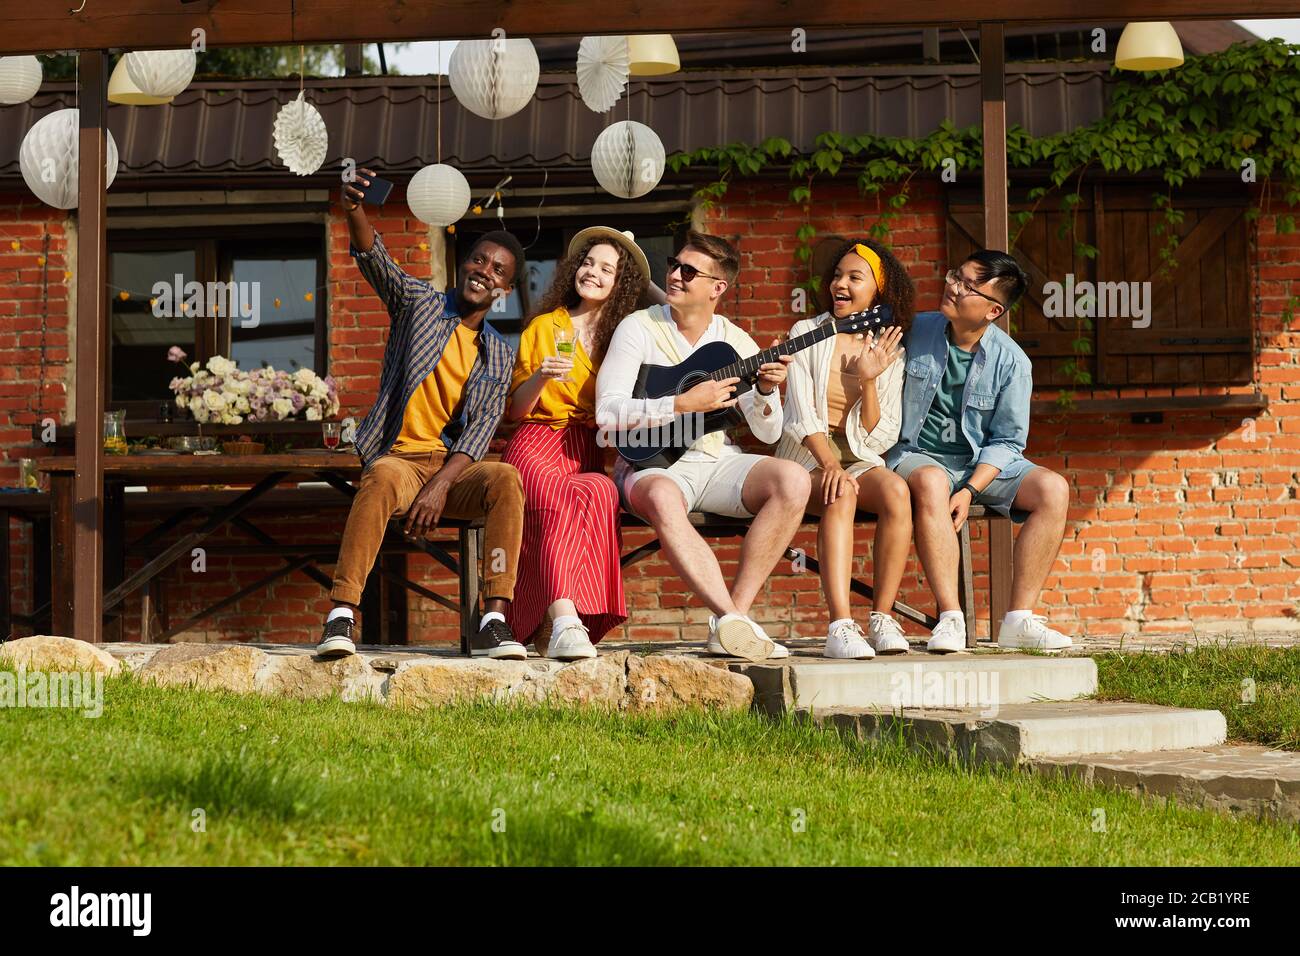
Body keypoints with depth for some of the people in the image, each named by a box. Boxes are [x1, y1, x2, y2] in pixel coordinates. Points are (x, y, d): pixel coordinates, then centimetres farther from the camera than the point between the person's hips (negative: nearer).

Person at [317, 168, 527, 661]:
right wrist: (355, 211, -33)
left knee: (506, 478, -31)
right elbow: (374, 259, -10)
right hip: (400, 457, -2)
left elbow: (481, 427, -1)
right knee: (382, 478, -38)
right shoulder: (420, 303, 9)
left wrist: (441, 485, -18)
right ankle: (341, 616, -44)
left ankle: (494, 622, -36)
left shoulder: (498, 355, 12)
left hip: (456, 467, 2)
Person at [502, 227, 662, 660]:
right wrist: (541, 377, -8)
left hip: (593, 454, 1)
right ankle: (565, 620, -51)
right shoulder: (544, 327, 15)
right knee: (560, 502, -37)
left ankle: (558, 624, -37)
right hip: (539, 443, -1)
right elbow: (515, 410, 12)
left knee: (598, 492, -36)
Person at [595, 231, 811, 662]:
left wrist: (766, 390, -15)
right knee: (663, 498, -40)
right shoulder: (639, 328, -1)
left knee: (793, 480, -25)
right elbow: (608, 414, -12)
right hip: (653, 463, -4)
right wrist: (684, 404, -20)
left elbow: (768, 433, 6)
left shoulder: (736, 343, 9)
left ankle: (731, 618, -23)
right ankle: (735, 621, -38)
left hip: (719, 462, 4)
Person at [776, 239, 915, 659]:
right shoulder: (807, 333, 3)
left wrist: (869, 380, -12)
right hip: (808, 459, -2)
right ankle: (840, 627, -46)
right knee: (841, 495, -36)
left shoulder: (890, 353, 9)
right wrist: (829, 465, -23)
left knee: (896, 491, -32)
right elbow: (800, 415, -7)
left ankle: (882, 620, -30)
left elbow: (879, 438, 2)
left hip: (861, 461, 2)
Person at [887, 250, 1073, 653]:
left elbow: (1007, 440, -4)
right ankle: (950, 619, -39)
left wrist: (970, 490, -18)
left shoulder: (1011, 362, -5)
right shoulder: (914, 332, -3)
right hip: (915, 454, -2)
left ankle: (1018, 619, -21)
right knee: (931, 482, -38)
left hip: (982, 464, 2)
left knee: (1053, 489, -21)